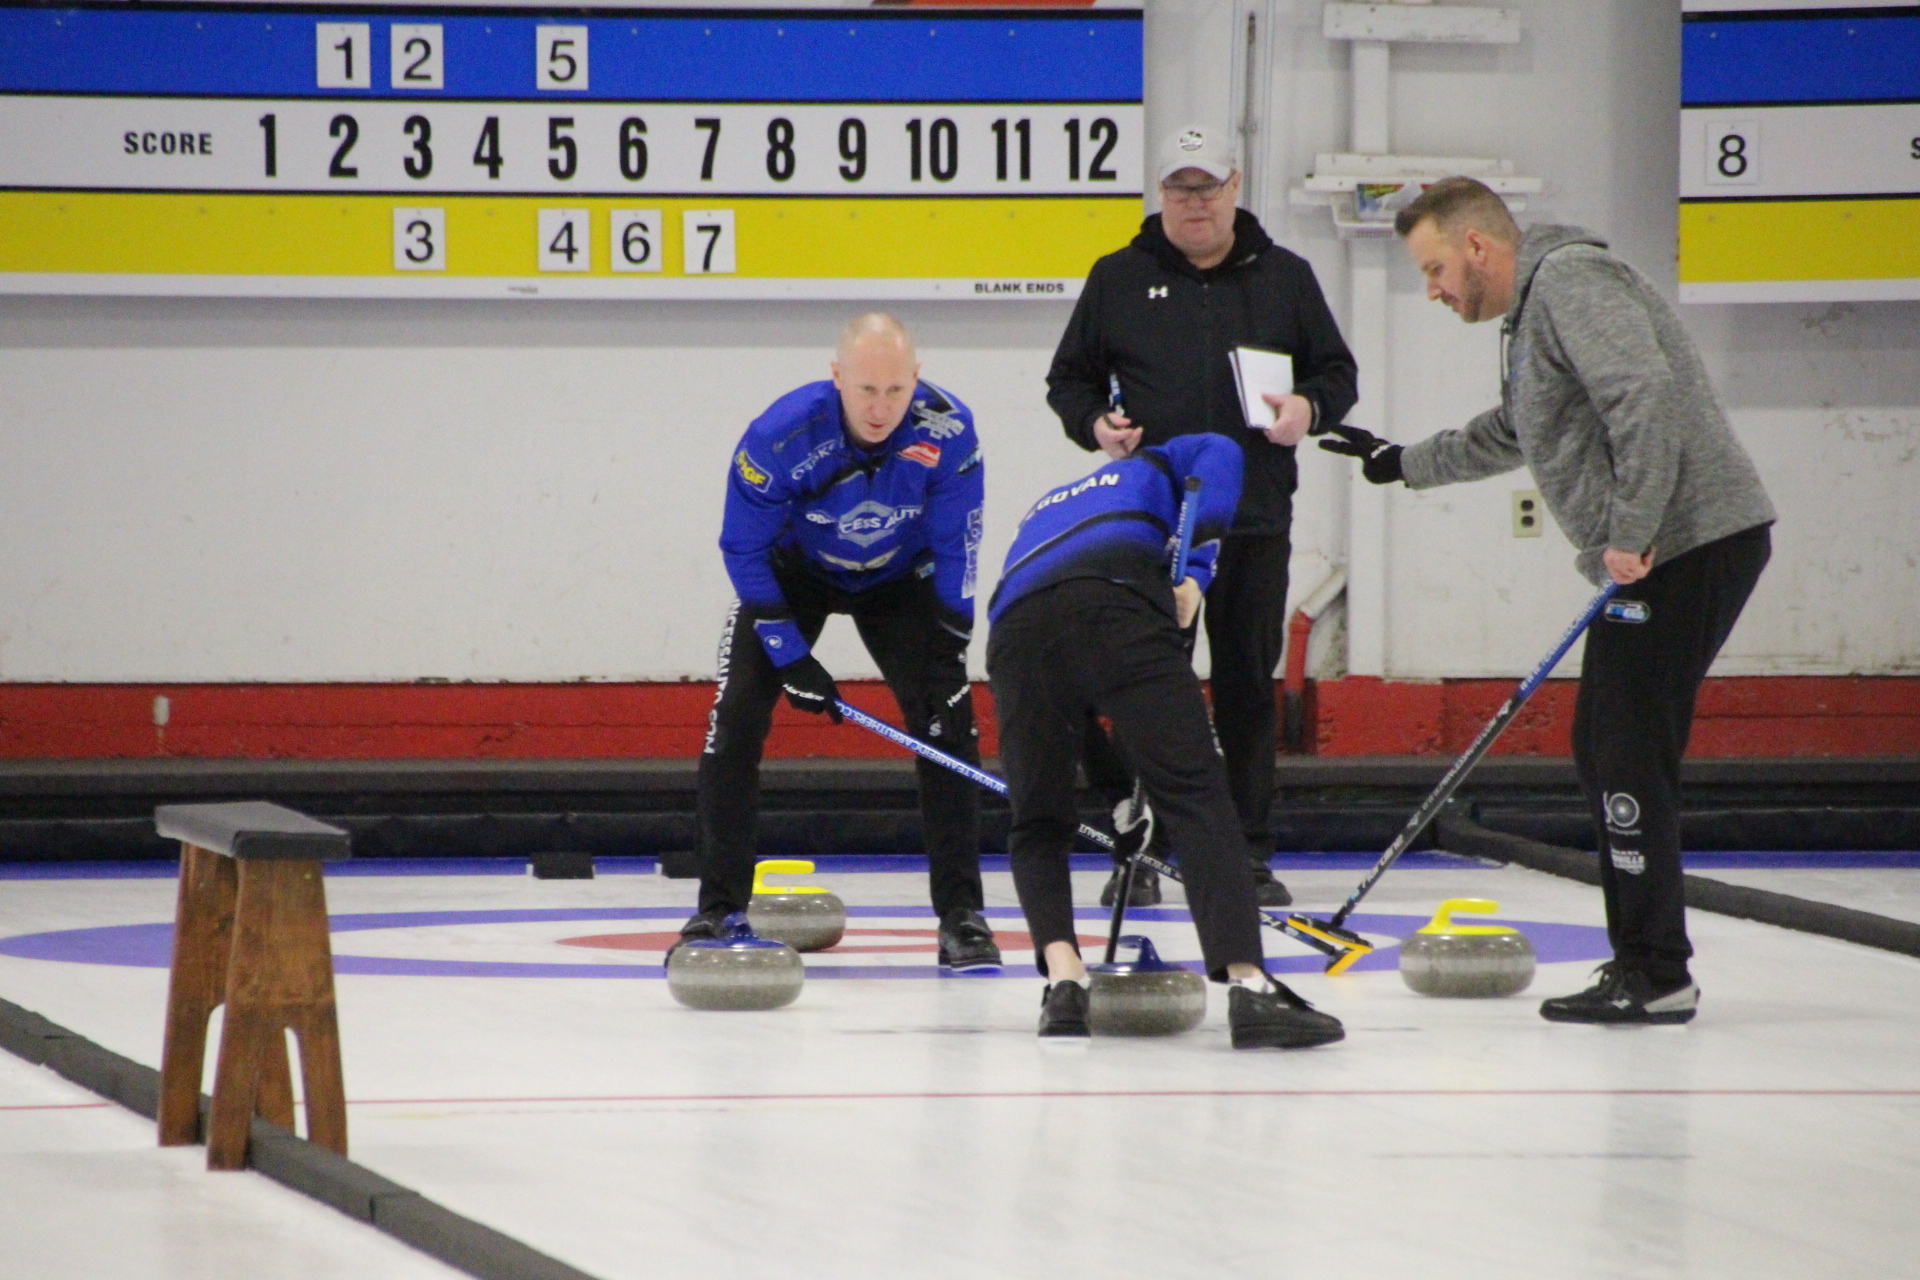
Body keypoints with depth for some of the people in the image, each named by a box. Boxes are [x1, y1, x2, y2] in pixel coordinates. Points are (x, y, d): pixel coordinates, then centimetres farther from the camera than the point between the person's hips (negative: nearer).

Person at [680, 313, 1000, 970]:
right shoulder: (781, 435, -35)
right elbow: (744, 548, -20)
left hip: (898, 577, 1)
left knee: (946, 720, -14)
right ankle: (719, 909, -4)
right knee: (736, 718, -14)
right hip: (794, 572, -1)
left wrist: (951, 644, -20)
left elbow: (957, 547, -16)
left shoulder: (948, 428, -31)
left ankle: (961, 914, -8)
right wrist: (790, 657, -20)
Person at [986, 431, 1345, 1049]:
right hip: (1121, 606, -3)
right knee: (1197, 797, -8)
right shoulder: (1152, 468, 36)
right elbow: (1217, 454, 14)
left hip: (1015, 627, 4)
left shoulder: (1041, 514, 46)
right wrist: (1194, 570, 5)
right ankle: (1249, 987, -23)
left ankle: (1063, 981, -4)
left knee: (1039, 825, 19)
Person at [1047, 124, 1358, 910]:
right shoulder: (1119, 280, 8)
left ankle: (1249, 853, 10)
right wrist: (1094, 424, -8)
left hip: (1255, 520, 1)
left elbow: (1337, 372, 15)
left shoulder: (1283, 278, 11)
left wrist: (1309, 408, -6)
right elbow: (1069, 378, 13)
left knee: (1249, 687, 4)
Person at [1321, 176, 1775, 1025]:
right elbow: (1511, 436, 41)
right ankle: (1641, 960, 20)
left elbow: (1646, 393, -25)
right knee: (1602, 748, 14)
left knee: (1629, 755, -10)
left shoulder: (1571, 282, -11)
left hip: (1691, 543, -11)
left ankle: (1656, 977, -8)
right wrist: (1403, 464, 50)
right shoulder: (1532, 311, 23)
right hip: (1659, 552, 11)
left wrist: (1630, 530, -27)